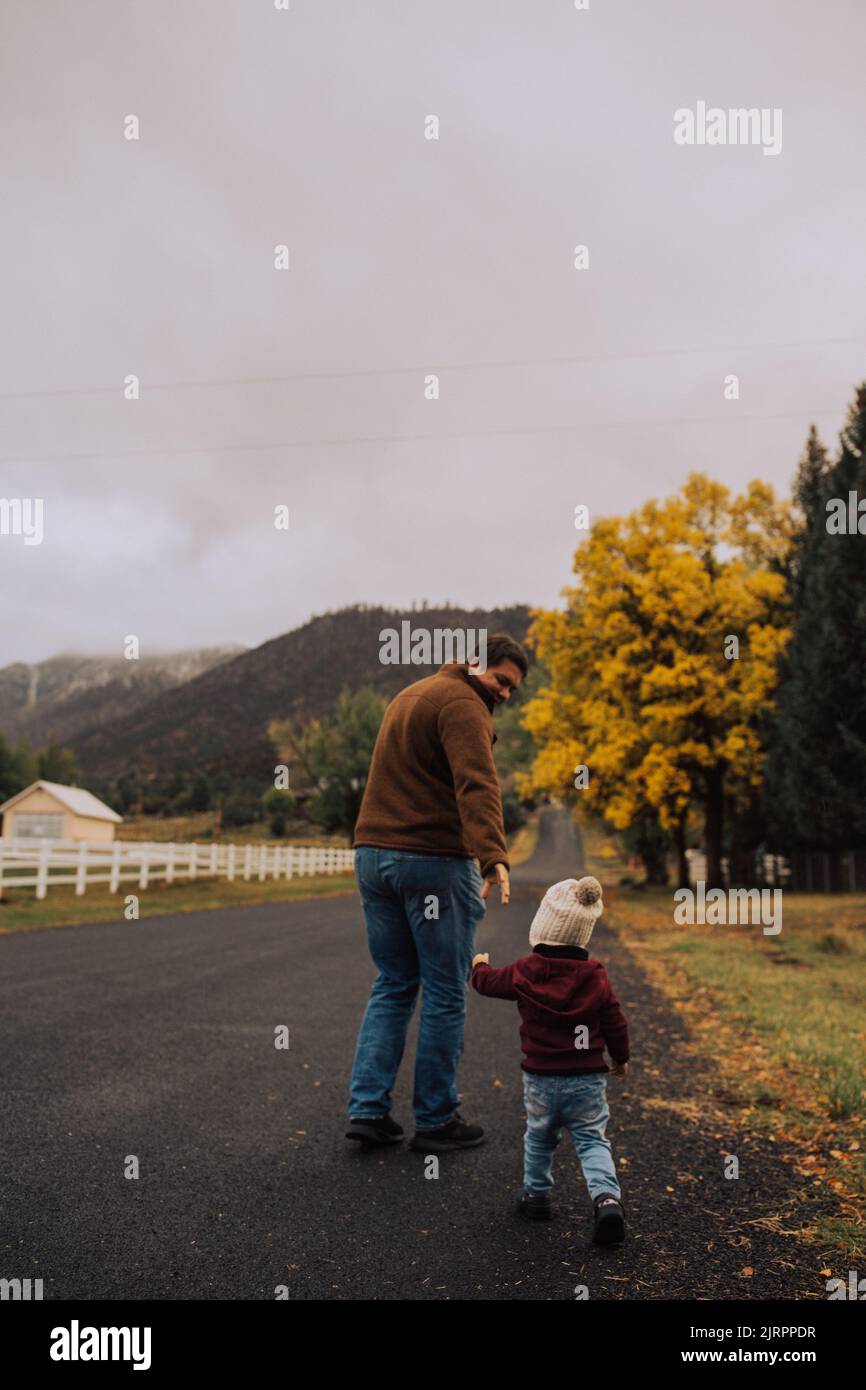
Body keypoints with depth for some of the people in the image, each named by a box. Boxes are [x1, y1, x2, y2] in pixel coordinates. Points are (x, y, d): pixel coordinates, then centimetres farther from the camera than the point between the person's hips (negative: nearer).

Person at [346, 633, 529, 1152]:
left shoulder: (411, 695, 21)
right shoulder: (461, 704, -11)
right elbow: (478, 784, -27)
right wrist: (494, 856, -37)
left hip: (373, 855, 9)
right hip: (434, 861, -8)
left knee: (393, 985, 15)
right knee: (446, 993, 3)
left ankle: (368, 1107, 12)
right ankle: (436, 1120, 13)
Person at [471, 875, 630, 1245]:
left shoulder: (524, 972, -9)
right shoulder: (596, 977, -7)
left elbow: (490, 982, 10)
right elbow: (615, 1023, 1)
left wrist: (479, 965, 33)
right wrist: (620, 1059, 19)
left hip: (540, 1078, 0)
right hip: (588, 1079, 0)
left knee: (539, 1138, 20)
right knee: (592, 1139, 6)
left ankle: (536, 1195, 31)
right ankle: (607, 1197, -13)